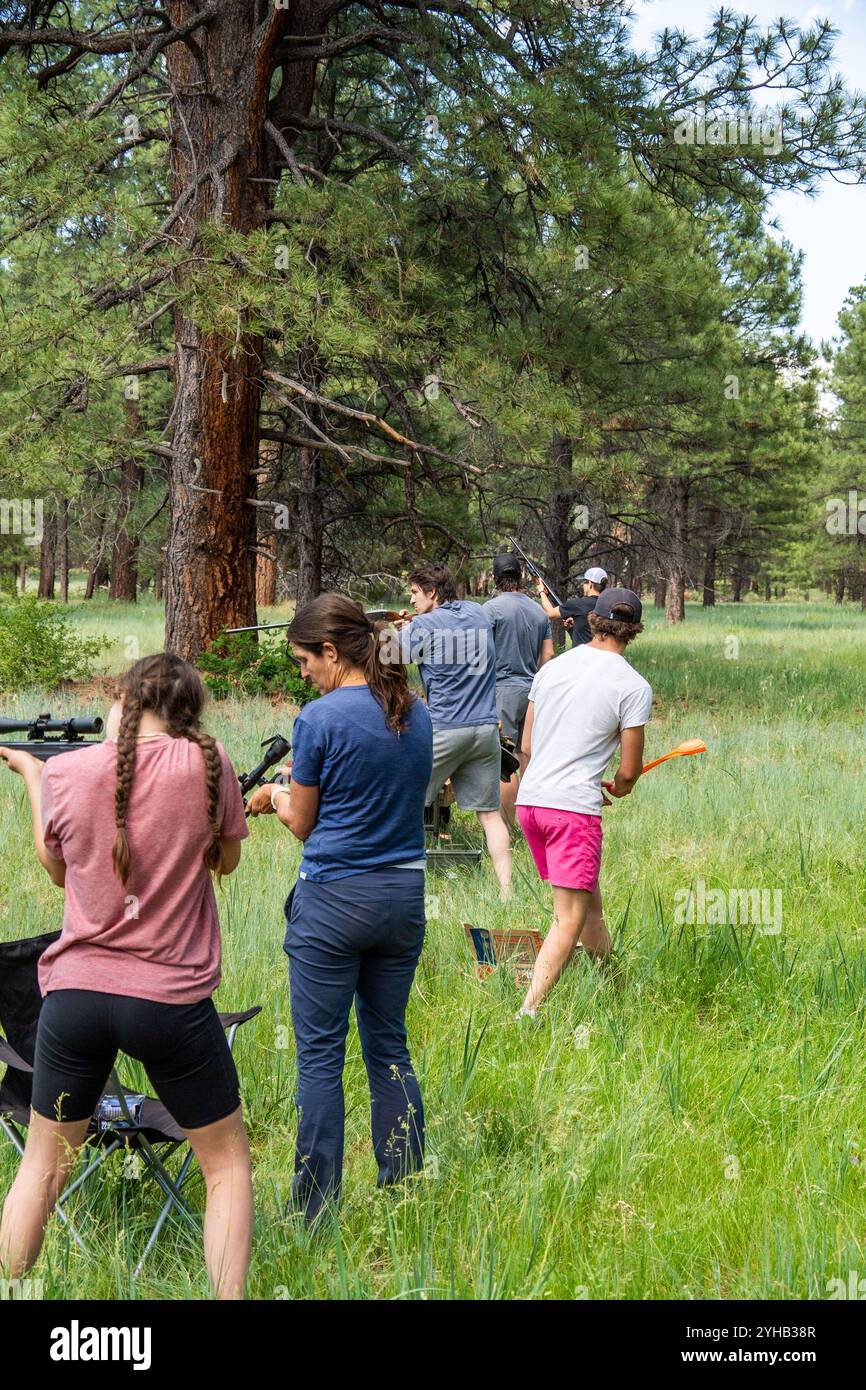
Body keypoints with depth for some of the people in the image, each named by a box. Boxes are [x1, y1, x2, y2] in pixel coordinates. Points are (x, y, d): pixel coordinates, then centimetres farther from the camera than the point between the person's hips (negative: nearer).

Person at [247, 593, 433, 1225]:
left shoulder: (321, 718, -13)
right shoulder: (416, 713, 6)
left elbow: (302, 823, -5)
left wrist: (276, 794, 17)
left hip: (334, 900, -6)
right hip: (405, 894, 6)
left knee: (320, 1054, 2)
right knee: (389, 1046, 15)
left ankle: (316, 1207, 7)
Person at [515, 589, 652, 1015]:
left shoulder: (551, 668, 12)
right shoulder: (633, 687, -5)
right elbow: (629, 772, -3)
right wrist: (617, 787, 22)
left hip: (529, 800, 7)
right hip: (574, 807, -7)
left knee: (588, 900, 21)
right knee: (569, 920, -6)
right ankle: (528, 1012, -16)